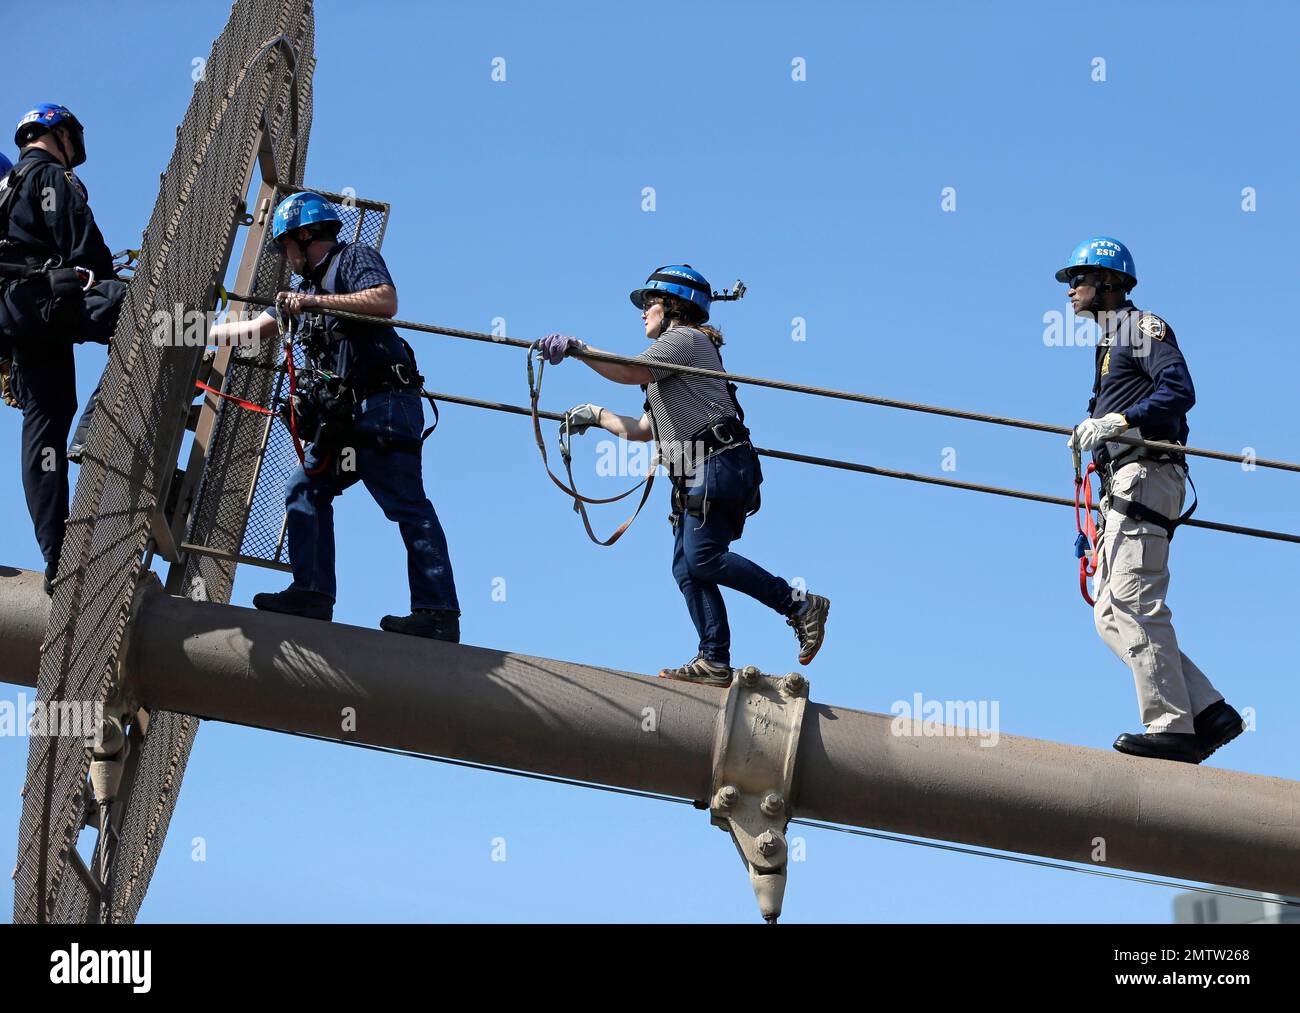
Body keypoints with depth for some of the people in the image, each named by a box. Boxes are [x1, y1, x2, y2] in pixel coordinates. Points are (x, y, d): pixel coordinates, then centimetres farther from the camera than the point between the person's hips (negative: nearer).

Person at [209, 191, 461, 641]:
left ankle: (438, 613, -18)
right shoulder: (310, 284, 26)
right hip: (343, 415, 10)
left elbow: (386, 301, -19)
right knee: (305, 491, 3)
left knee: (407, 505, -14)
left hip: (382, 404, -10)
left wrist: (315, 302, -21)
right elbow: (256, 328, 32)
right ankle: (313, 593, -1)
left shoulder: (355, 258, 2)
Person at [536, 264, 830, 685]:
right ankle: (714, 660, -2)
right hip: (697, 476, 10)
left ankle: (800, 606, -17)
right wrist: (597, 416, 36)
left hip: (718, 462, -10)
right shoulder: (669, 356, 32)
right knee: (686, 567, 2)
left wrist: (576, 347, -11)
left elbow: (630, 371, -14)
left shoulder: (687, 338, 1)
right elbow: (642, 430, 33)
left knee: (702, 558, -20)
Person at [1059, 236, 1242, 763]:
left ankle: (1172, 727, -16)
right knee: (1110, 615, 2)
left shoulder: (1143, 326, 1)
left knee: (1134, 604, -16)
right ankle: (1209, 712, -1)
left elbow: (1180, 390, -14)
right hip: (1120, 485, 10)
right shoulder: (1109, 344, 28)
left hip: (1146, 476, -10)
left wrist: (1118, 421, -22)